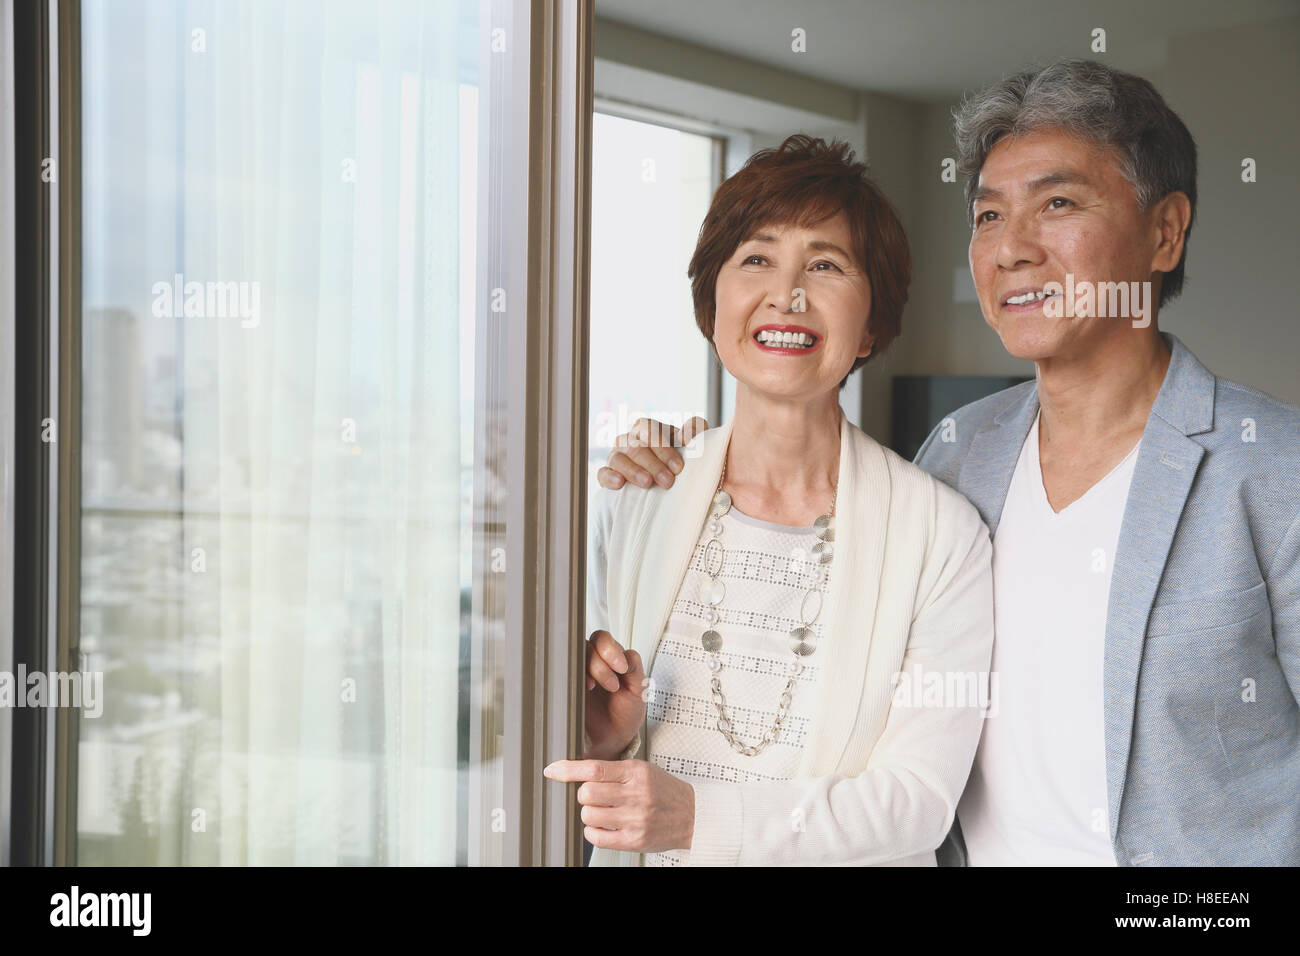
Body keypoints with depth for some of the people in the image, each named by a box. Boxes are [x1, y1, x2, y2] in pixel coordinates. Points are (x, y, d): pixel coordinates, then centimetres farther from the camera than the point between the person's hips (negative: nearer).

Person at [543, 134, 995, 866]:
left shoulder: (943, 532, -16)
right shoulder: (631, 500, -7)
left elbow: (919, 800, -19)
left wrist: (699, 815, -28)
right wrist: (607, 741, -19)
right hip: (644, 858, 2)